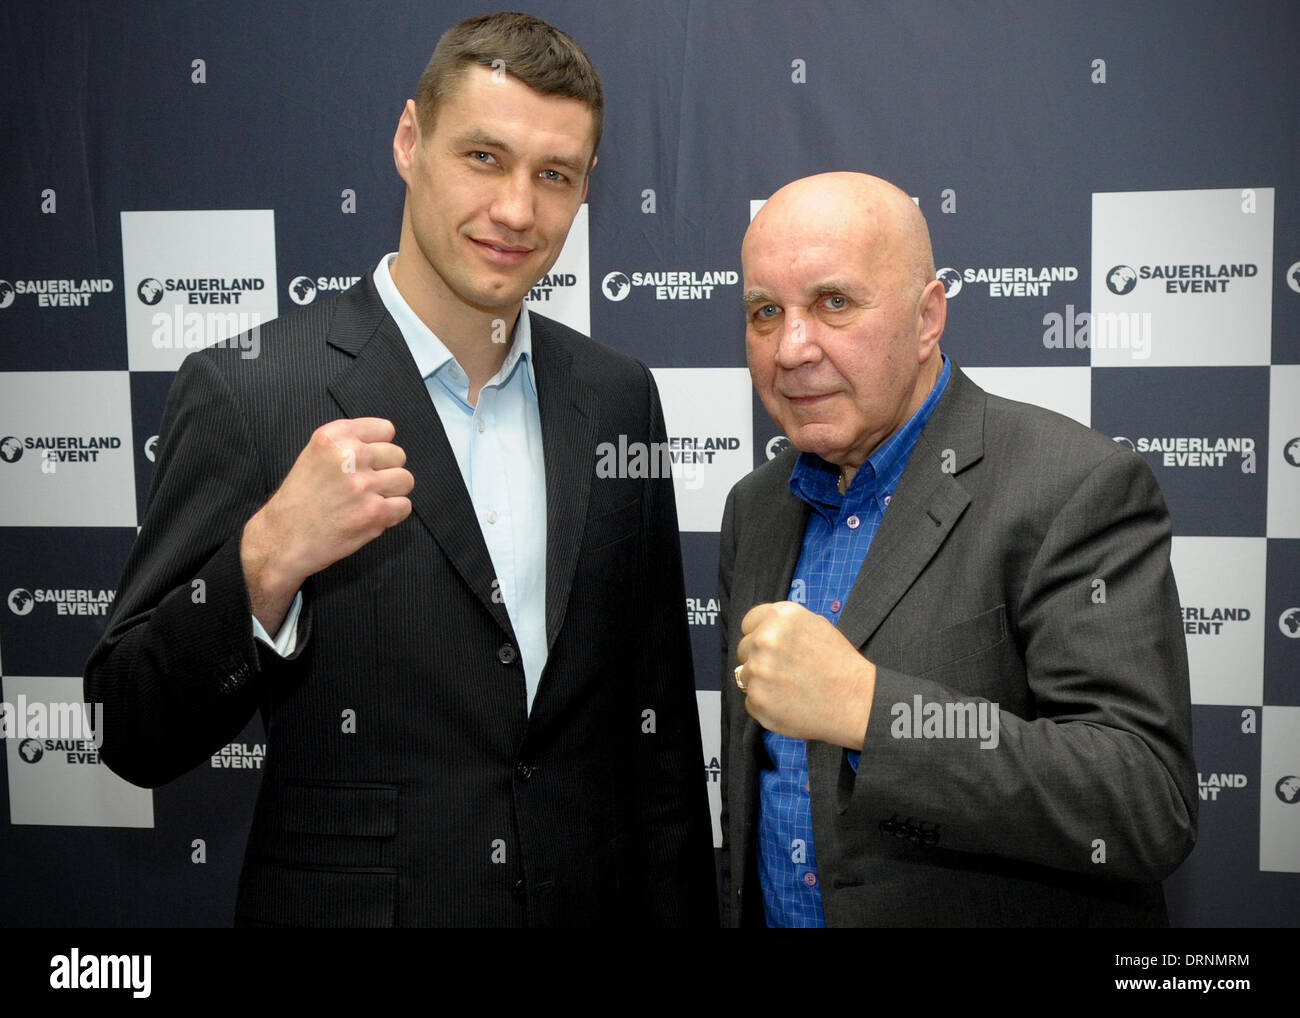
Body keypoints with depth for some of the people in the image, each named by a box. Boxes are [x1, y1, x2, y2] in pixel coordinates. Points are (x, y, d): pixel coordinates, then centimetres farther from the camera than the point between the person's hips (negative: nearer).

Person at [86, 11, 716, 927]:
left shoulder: (619, 397, -1)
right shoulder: (243, 391, -13)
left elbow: (659, 729, 4)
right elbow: (132, 737, -13)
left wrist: (683, 913, 3)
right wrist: (266, 562, -28)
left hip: (594, 898, 4)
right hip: (347, 900, -3)